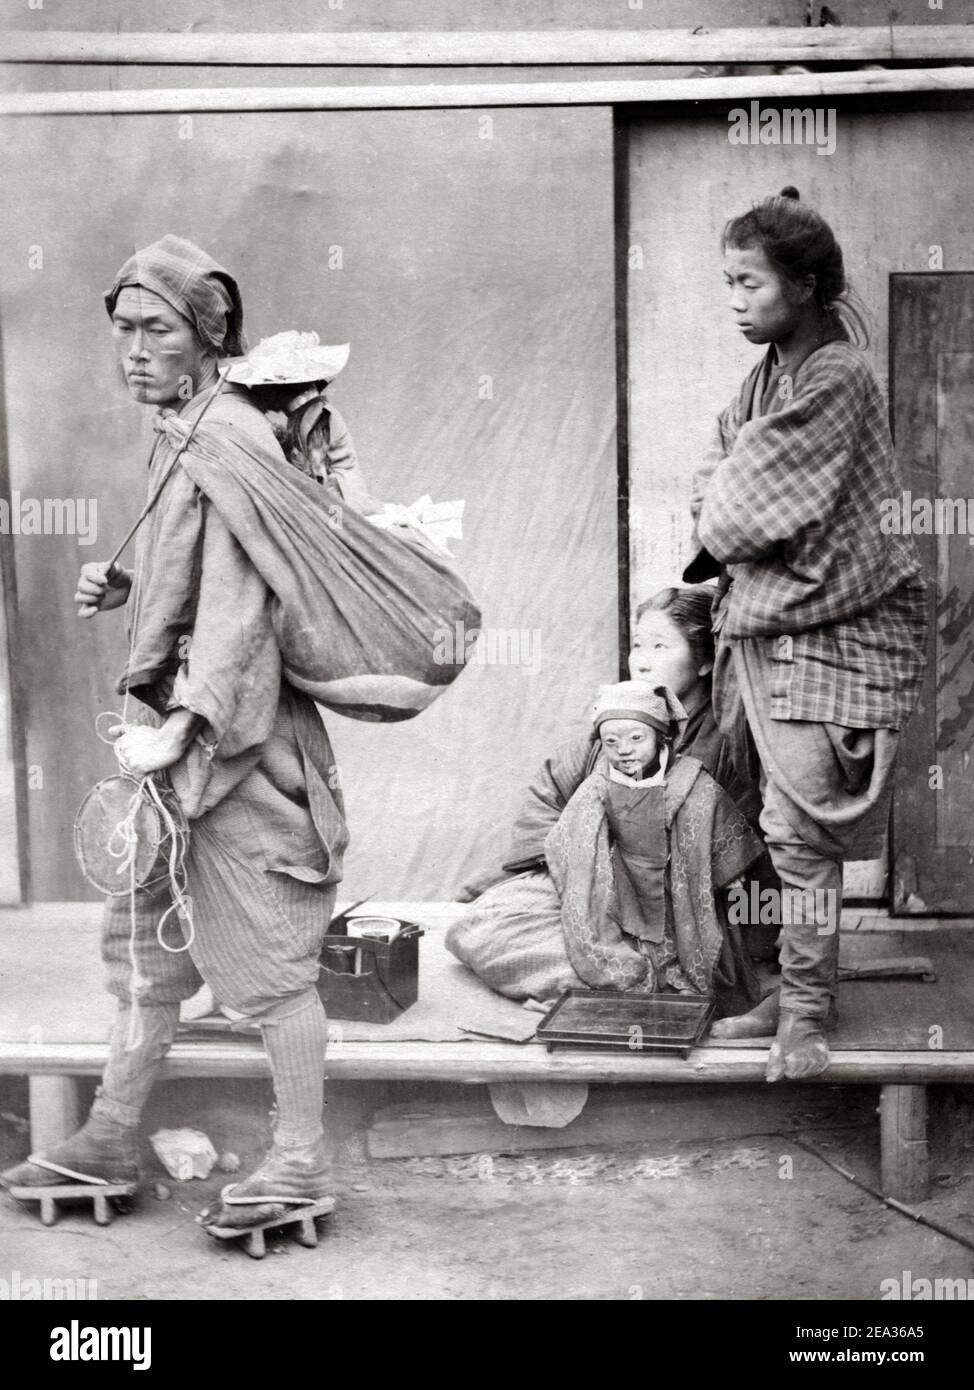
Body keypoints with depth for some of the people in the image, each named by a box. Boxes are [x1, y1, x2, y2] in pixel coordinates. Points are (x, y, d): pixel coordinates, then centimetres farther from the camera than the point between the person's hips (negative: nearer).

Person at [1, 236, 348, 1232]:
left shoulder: (227, 438, -15)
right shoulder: (175, 432, 13)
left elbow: (239, 598, -21)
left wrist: (183, 724, -25)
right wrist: (122, 590, 6)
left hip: (232, 732, -10)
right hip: (171, 722, 10)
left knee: (264, 949, -1)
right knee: (143, 934, 16)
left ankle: (300, 1161, 10)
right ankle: (110, 1139, 27)